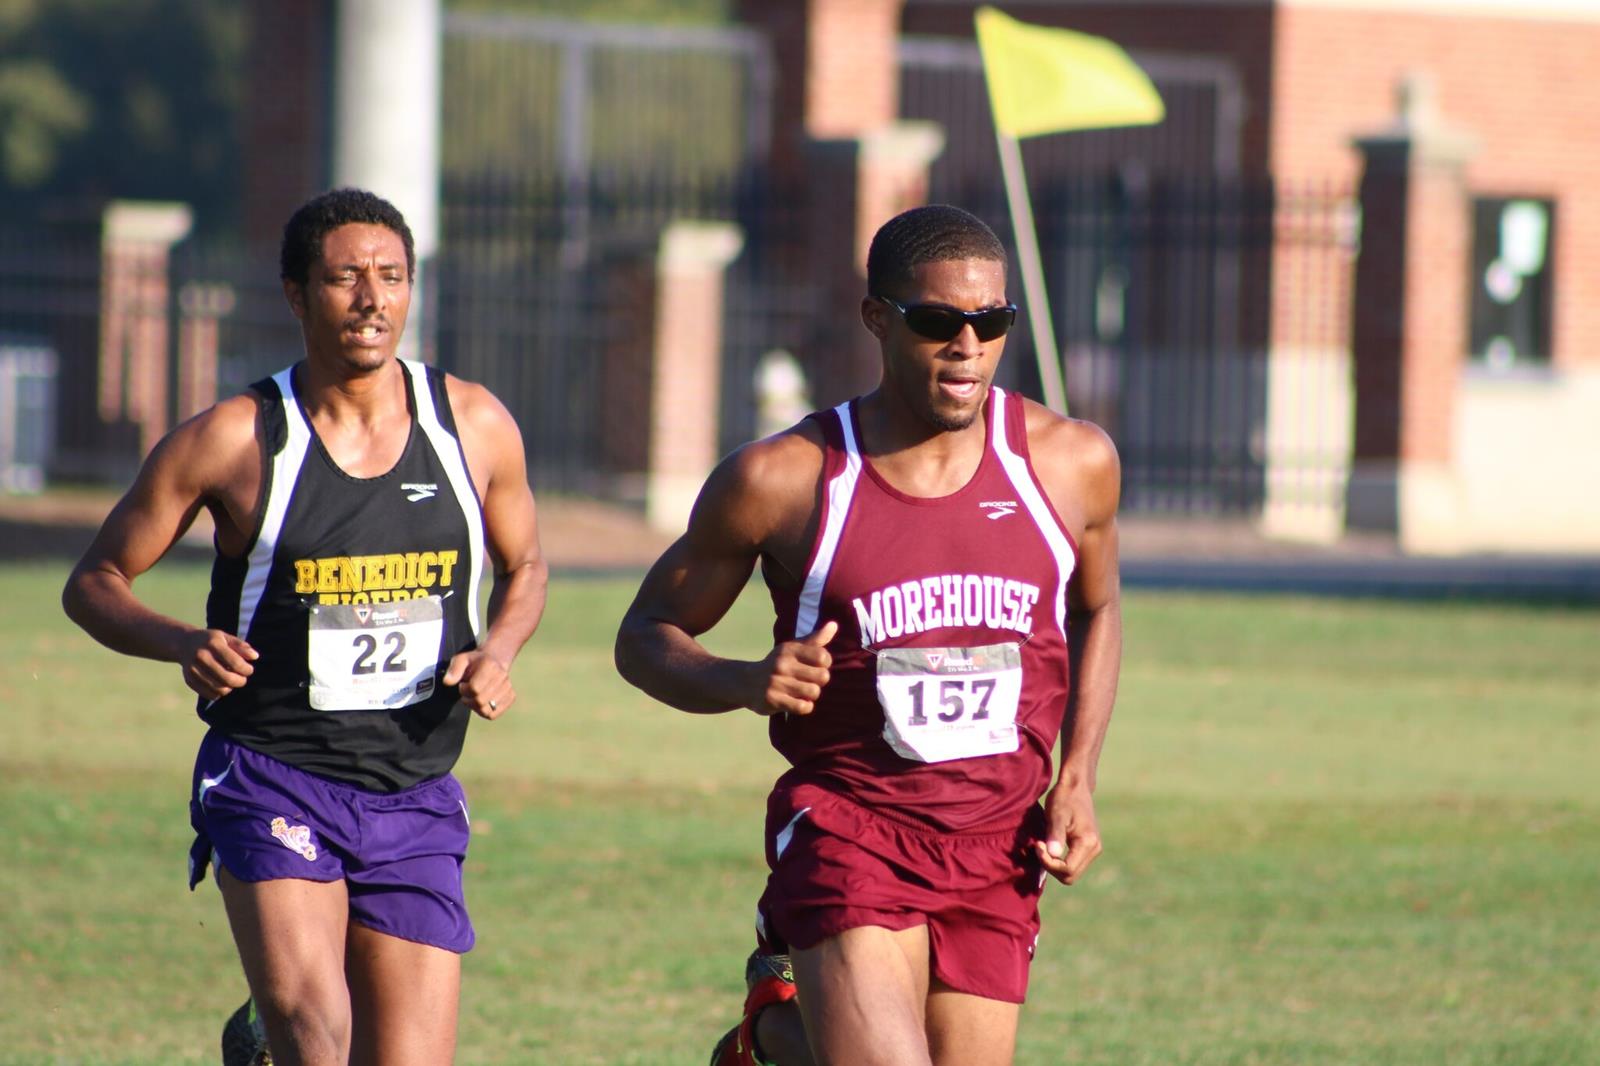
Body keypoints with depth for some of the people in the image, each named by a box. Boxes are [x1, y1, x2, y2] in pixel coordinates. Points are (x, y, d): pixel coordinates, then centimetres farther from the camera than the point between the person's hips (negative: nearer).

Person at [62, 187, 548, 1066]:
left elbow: (523, 569, 20)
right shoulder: (233, 441, -5)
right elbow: (94, 583, 3)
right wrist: (183, 645, -17)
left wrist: (497, 652, -2)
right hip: (271, 784, -4)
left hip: (415, 800, 4)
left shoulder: (475, 427, 3)